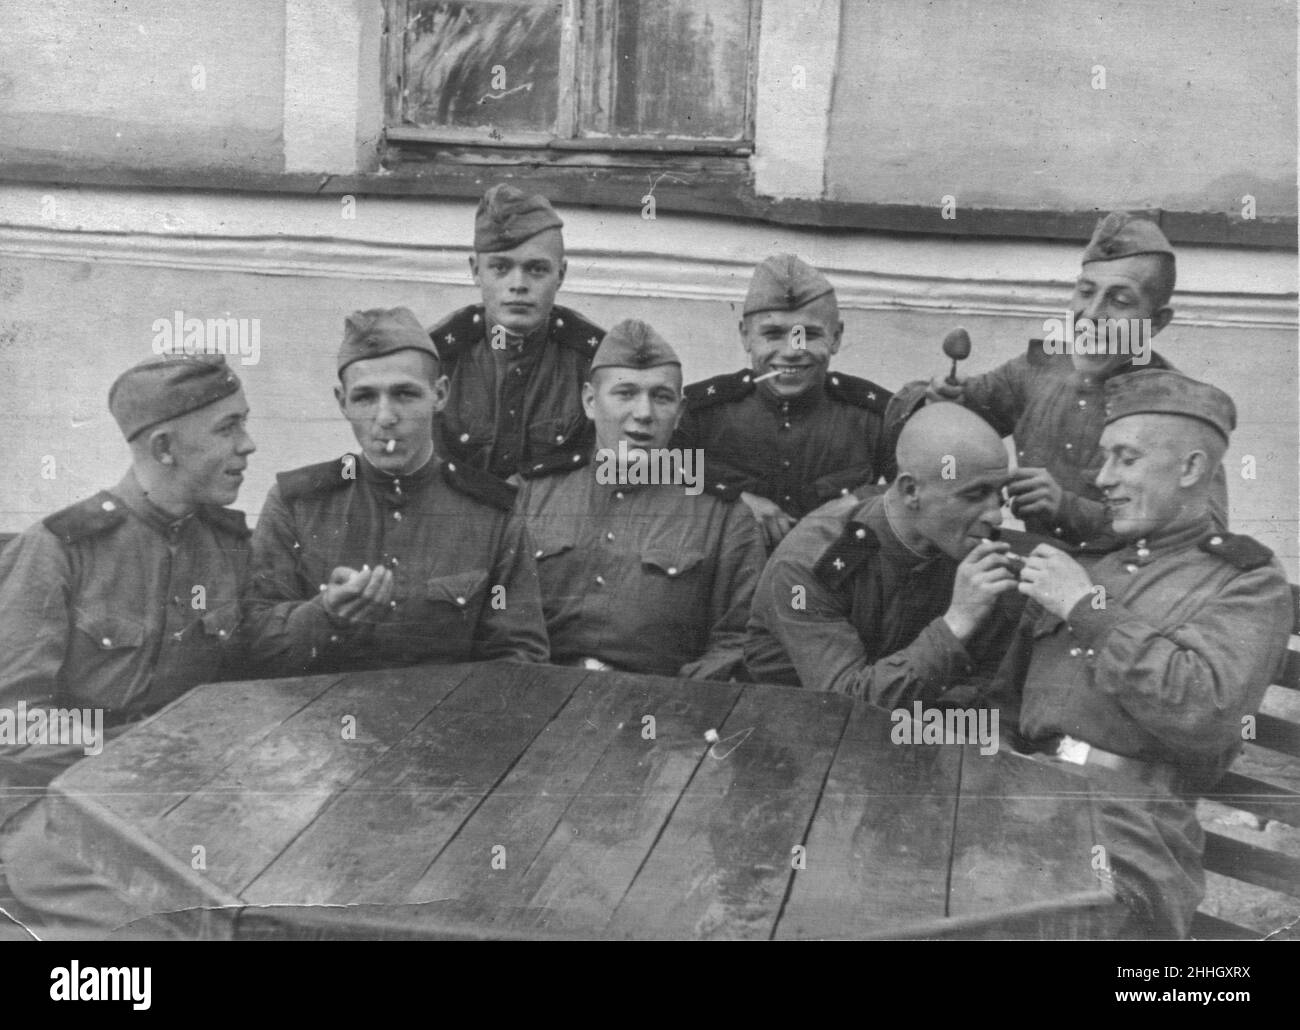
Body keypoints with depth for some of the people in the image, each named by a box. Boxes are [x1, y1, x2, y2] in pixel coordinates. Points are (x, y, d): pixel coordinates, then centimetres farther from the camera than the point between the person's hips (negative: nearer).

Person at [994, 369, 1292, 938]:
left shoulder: (1249, 583, 7)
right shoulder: (1098, 567, 24)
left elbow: (1205, 710, -12)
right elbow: (1011, 690, 25)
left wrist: (1086, 610, -8)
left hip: (1128, 823, -5)